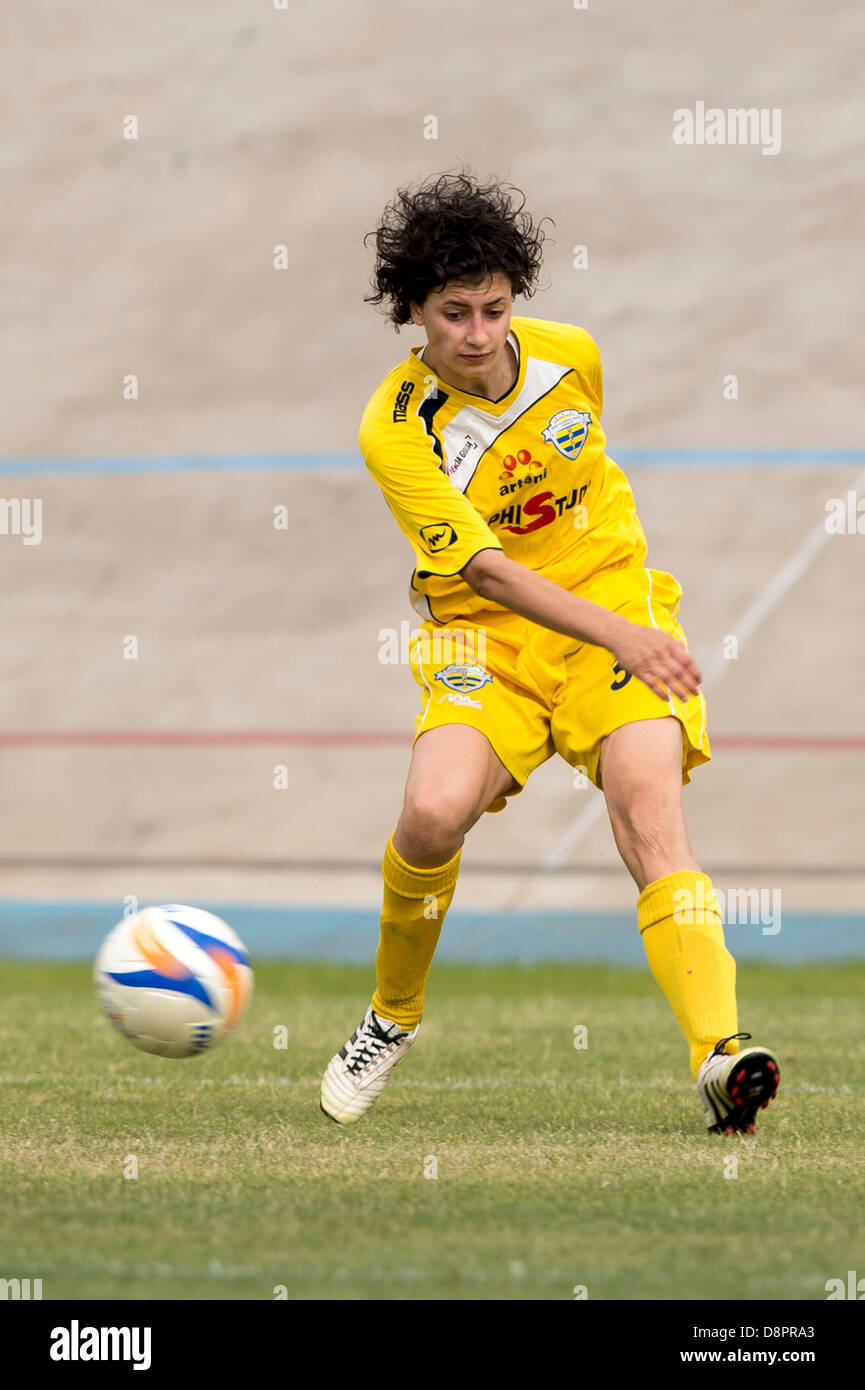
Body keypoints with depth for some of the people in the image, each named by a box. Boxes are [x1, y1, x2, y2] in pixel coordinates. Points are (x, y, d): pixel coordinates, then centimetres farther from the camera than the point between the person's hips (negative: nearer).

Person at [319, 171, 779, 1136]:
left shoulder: (571, 356, -2)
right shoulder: (396, 433, -14)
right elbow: (487, 570, -22)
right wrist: (618, 636, -32)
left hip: (615, 605, 2)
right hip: (484, 633, -2)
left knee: (650, 811, -23)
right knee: (436, 811, -27)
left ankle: (721, 1057, -39)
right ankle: (393, 1017, 3)